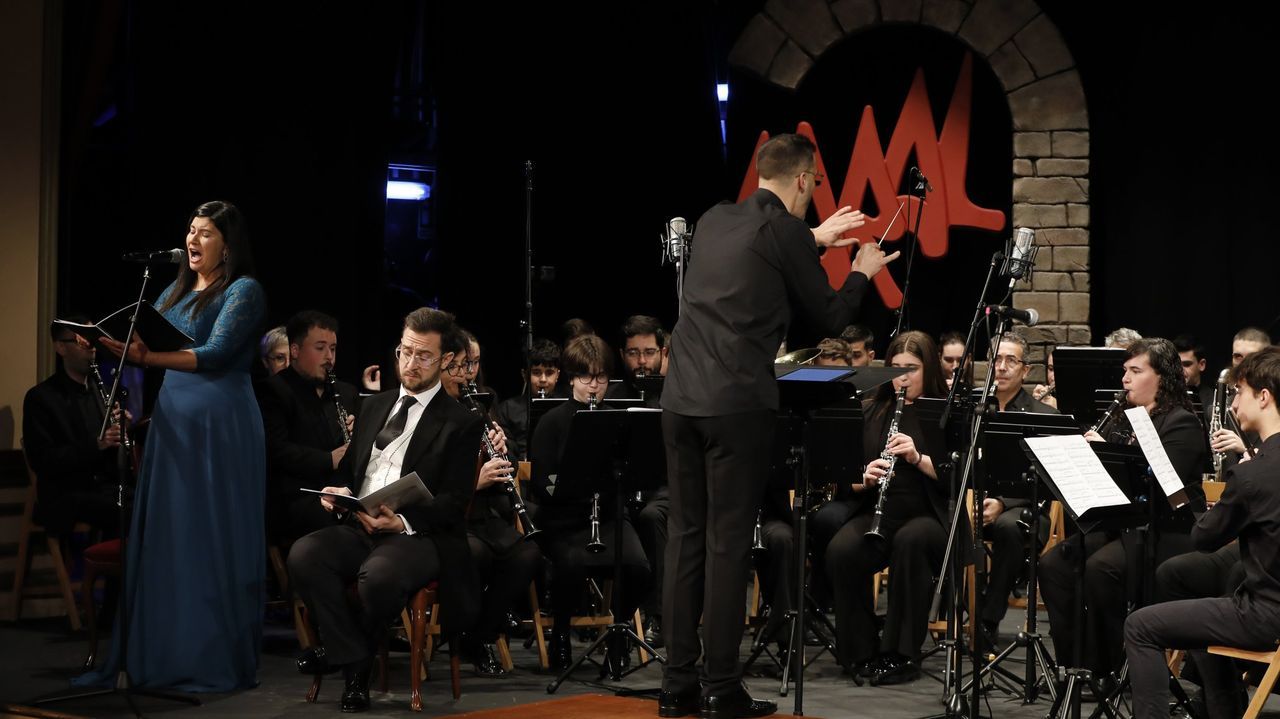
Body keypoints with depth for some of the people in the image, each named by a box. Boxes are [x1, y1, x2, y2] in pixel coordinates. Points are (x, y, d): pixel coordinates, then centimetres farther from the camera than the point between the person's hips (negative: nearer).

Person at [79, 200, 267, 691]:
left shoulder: (243, 291, -4)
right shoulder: (176, 292, 18)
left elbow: (213, 355, -16)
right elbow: (141, 340, 12)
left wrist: (147, 358, -28)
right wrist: (111, 344, -10)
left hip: (221, 426, -7)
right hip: (172, 421, 7)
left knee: (212, 540, -4)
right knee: (161, 537, 5)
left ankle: (218, 663, 2)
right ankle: (155, 655, 10)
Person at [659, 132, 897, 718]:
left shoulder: (715, 221, 13)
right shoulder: (785, 232, -6)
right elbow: (828, 319, 3)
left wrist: (814, 240, 39)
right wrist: (862, 272, 20)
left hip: (681, 399, 7)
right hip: (738, 404, -7)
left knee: (685, 538, 10)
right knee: (727, 543, -2)